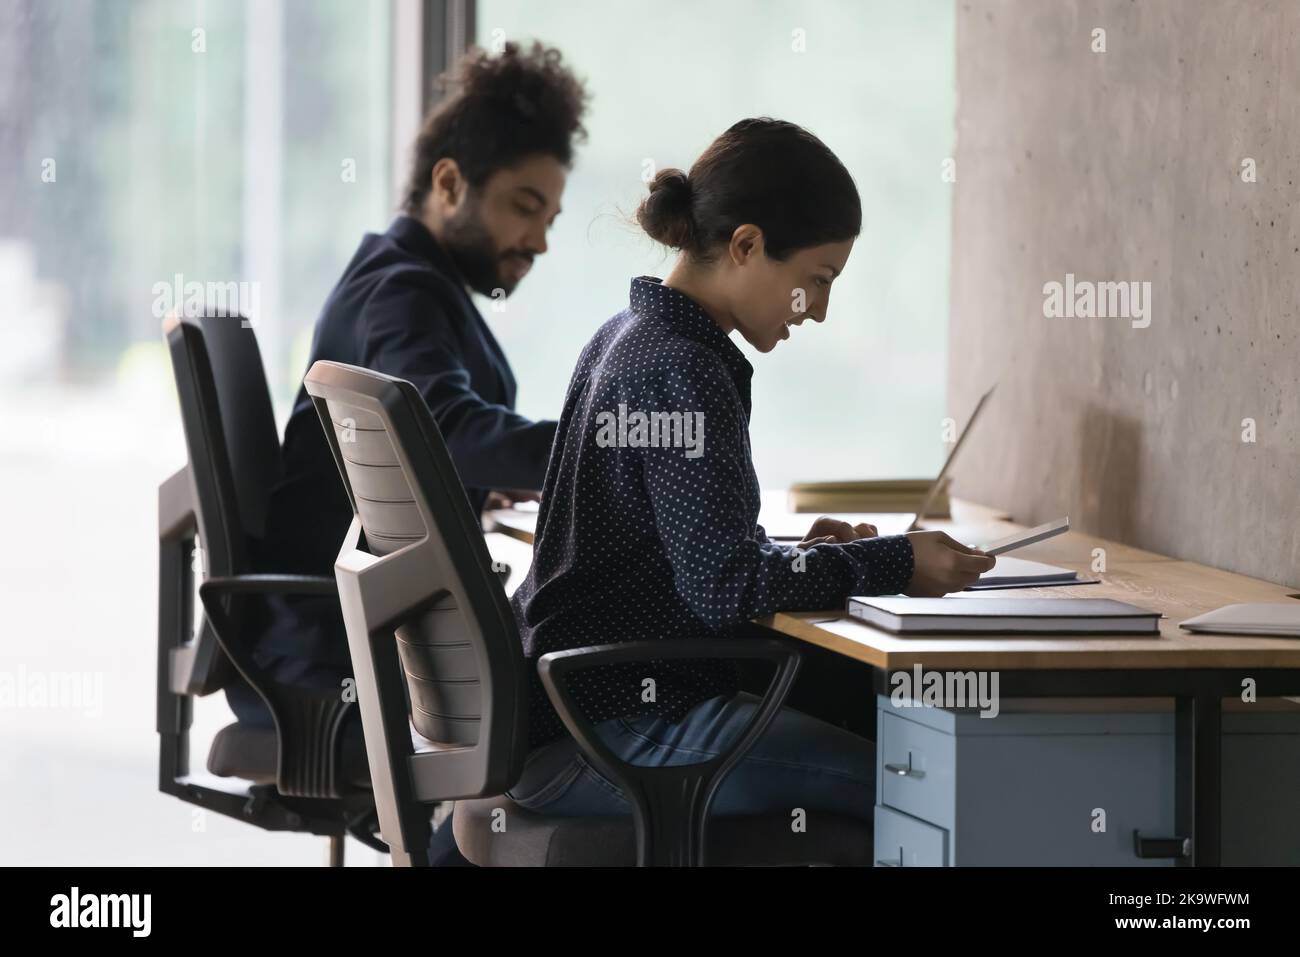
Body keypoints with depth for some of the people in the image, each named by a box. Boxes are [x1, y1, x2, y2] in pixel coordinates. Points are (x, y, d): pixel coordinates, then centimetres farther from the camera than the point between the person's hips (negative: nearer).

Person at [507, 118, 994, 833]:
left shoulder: (626, 339, 15)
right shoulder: (685, 372, -15)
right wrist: (894, 564, -11)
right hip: (613, 731, -10)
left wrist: (799, 553, 9)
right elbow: (723, 587, -18)